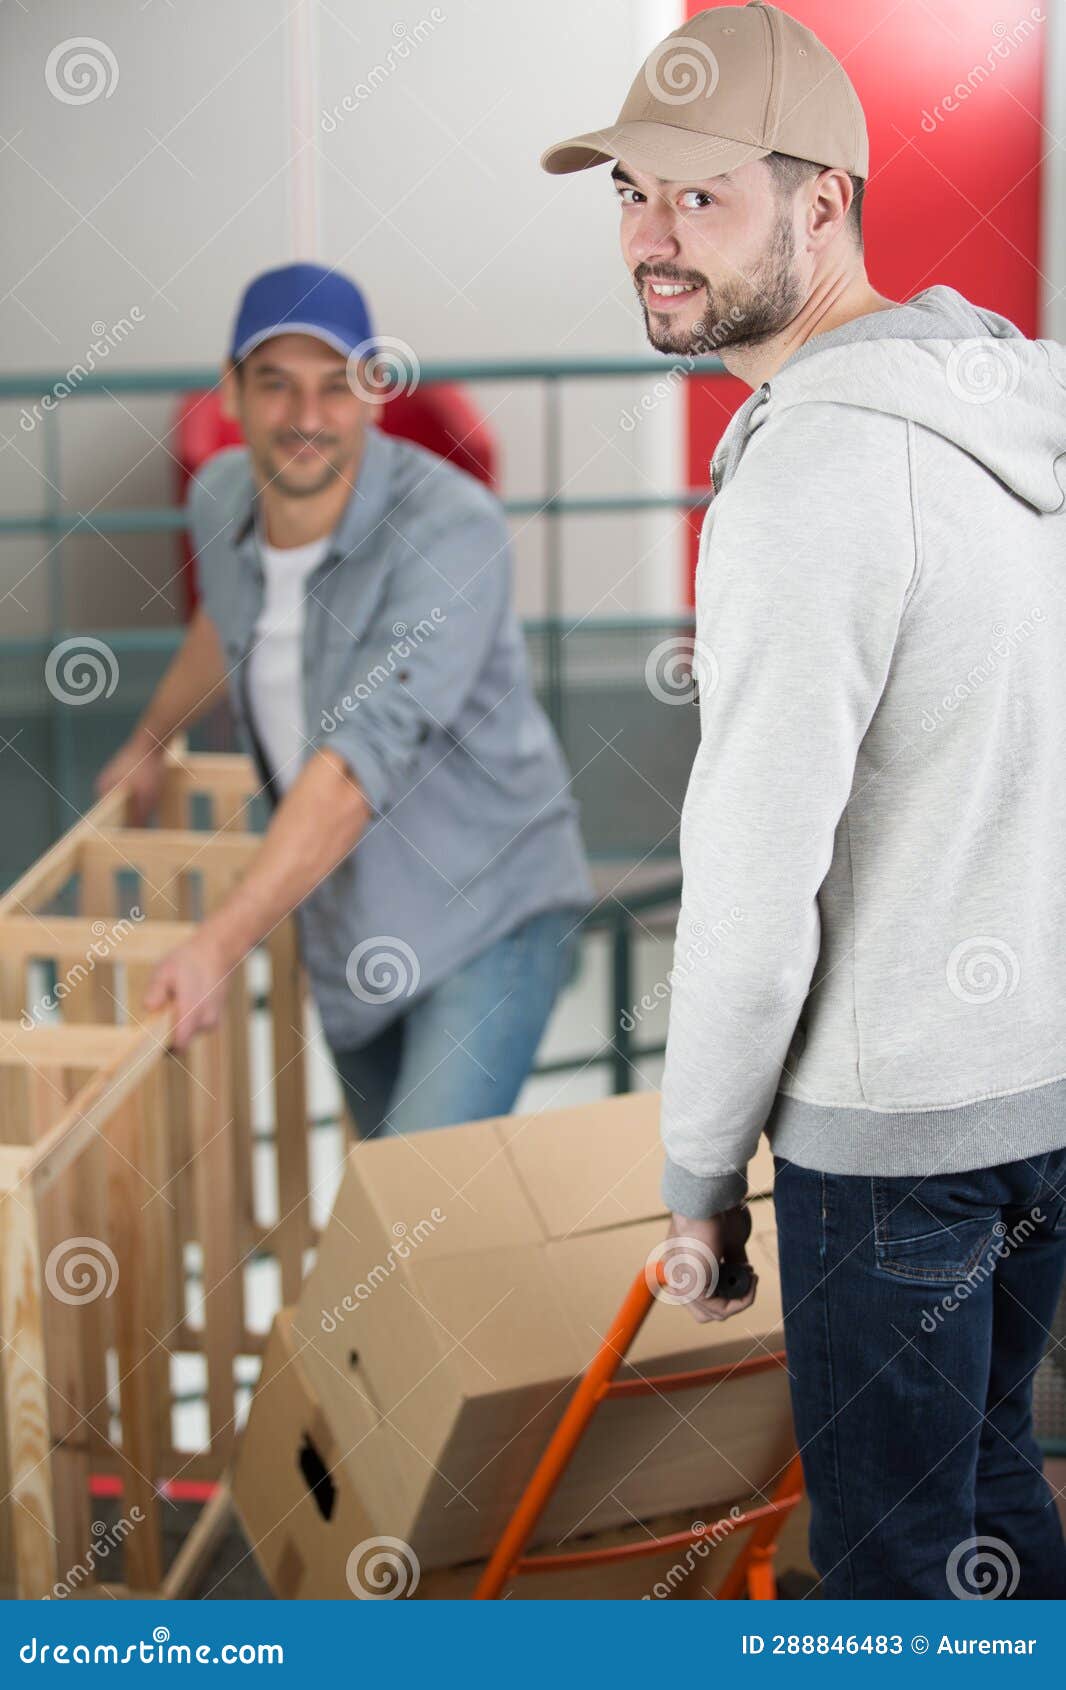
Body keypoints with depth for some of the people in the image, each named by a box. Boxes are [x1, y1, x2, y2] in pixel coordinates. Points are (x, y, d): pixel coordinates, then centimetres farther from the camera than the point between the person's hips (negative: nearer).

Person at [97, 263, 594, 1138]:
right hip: (345, 925, 7)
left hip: (492, 910, -7)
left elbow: (362, 759, -34)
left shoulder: (452, 529, -26)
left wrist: (221, 942, -40)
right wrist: (151, 740, 36)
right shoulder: (221, 497, -4)